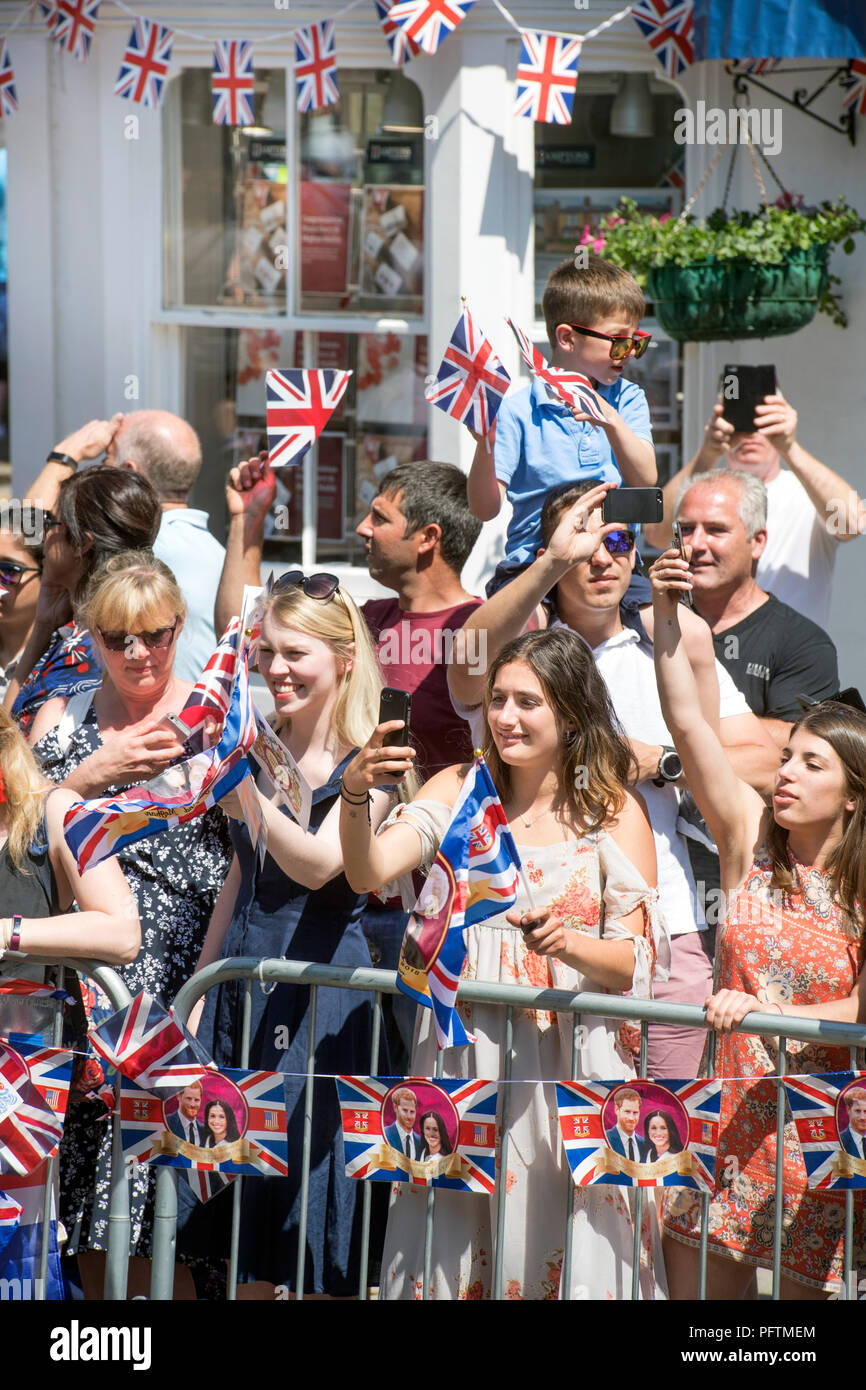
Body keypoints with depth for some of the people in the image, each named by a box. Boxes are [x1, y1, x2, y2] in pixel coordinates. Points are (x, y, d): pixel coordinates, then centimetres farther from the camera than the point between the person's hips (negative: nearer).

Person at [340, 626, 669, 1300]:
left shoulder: (614, 813, 2)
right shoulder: (459, 790, 7)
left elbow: (634, 964, -1)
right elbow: (369, 873, -7)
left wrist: (565, 942, -20)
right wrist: (354, 796, -25)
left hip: (569, 1057, -2)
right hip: (460, 1054, 2)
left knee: (559, 1243, -3)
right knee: (449, 1244, 1)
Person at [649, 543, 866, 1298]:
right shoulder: (750, 835, 2)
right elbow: (688, 723, -7)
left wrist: (763, 1009, -23)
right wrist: (667, 616, -16)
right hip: (731, 1110, 2)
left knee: (805, 1284, 4)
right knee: (703, 1282, 1)